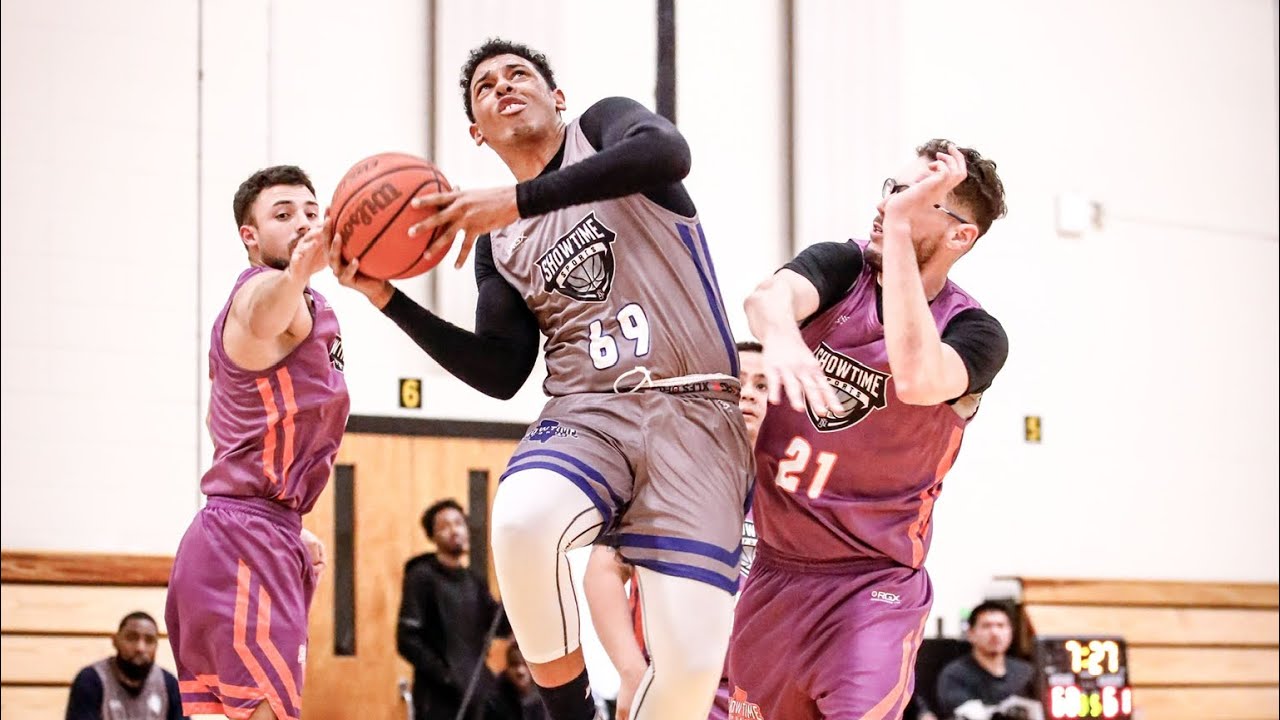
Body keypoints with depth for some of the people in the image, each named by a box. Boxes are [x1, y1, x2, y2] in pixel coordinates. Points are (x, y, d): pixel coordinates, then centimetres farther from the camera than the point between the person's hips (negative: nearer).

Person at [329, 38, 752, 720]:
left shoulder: (604, 125, 7)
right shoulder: (497, 243, 18)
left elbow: (667, 152, -18)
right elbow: (501, 375, 12)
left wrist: (519, 200, -21)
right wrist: (388, 299, 5)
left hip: (697, 413, -3)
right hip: (588, 411, 3)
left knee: (692, 658, -18)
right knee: (521, 520, -34)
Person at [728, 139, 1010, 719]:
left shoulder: (975, 333, -10)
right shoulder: (840, 267, -1)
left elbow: (918, 379, -33)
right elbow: (770, 295, -24)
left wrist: (900, 226, -29)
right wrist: (780, 334, -50)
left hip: (873, 584, -4)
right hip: (774, 568, 4)